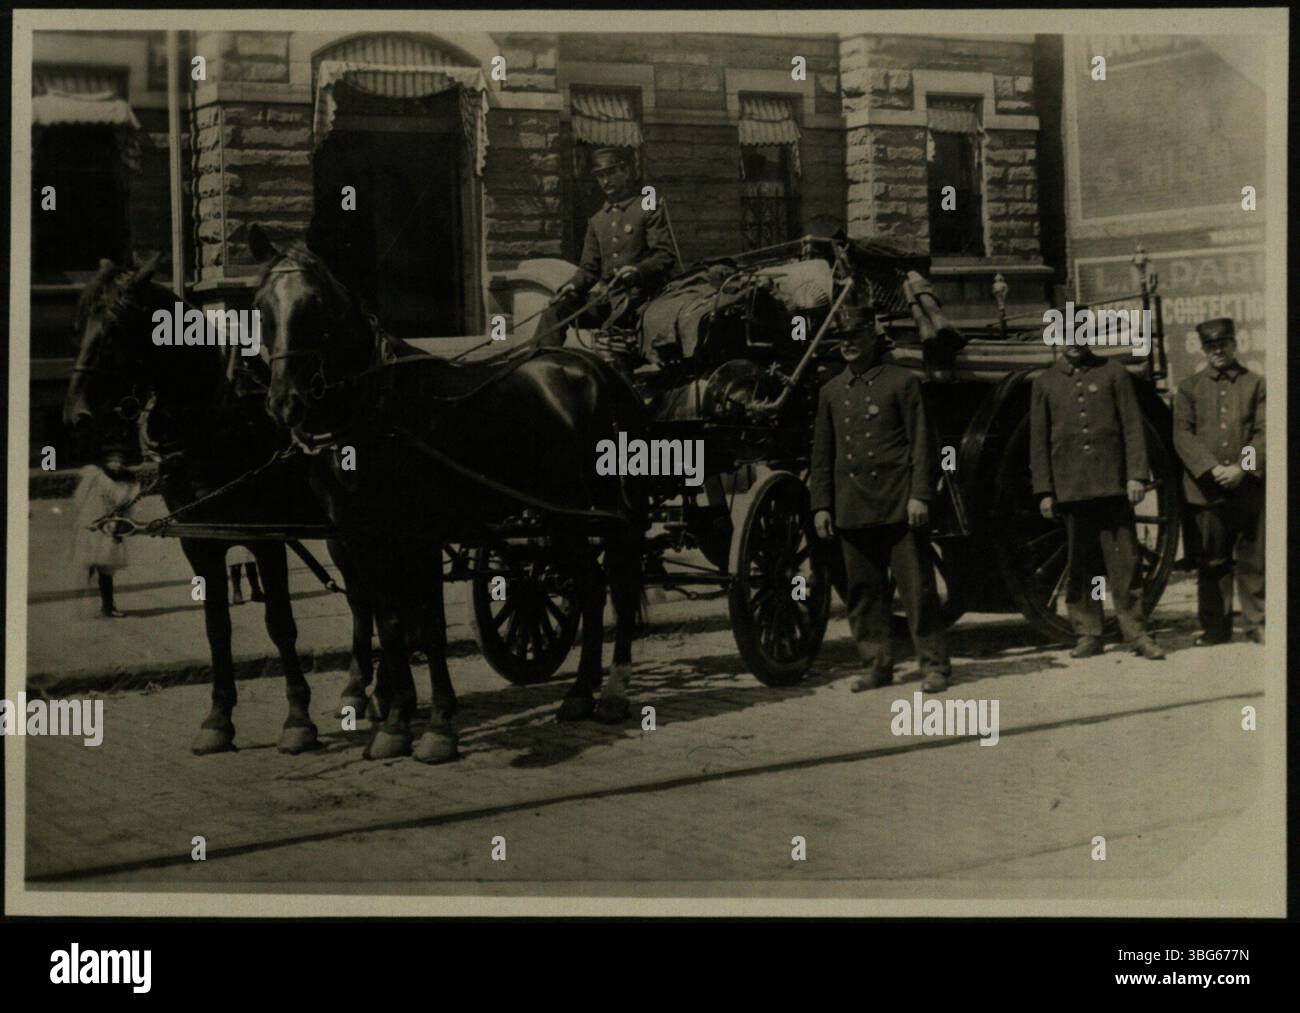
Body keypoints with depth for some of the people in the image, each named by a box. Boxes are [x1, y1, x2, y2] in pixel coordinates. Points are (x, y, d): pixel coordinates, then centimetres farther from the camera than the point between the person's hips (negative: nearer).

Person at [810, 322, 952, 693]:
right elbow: (822, 454, 15)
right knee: (864, 591, 6)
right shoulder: (830, 393, 13)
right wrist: (821, 505, 8)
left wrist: (919, 496, -10)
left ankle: (934, 664, 3)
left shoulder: (903, 383, 1)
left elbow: (921, 444, -2)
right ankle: (877, 664, 14)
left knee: (917, 586, -3)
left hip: (898, 505, -4)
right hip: (853, 508, 4)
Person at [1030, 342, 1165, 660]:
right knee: (1079, 565, 4)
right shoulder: (1044, 383, 9)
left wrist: (1136, 475, -6)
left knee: (1125, 560, -3)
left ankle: (1136, 633, 2)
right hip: (1070, 487, 1)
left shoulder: (1114, 374, 7)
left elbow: (1132, 427, 4)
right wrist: (1044, 491, 2)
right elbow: (1038, 440, 8)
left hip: (1112, 485, -1)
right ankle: (1088, 635, 11)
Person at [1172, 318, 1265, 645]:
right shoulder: (1189, 388, 10)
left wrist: (1242, 468, -13)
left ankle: (1256, 623, 10)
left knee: (1252, 558, 1)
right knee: (1212, 561, 3)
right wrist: (1212, 468, -13)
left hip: (1249, 487, 0)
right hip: (1207, 491, 0)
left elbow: (1263, 433, 2)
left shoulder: (1255, 384, 9)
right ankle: (1215, 626, 11)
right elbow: (1182, 434, 0)